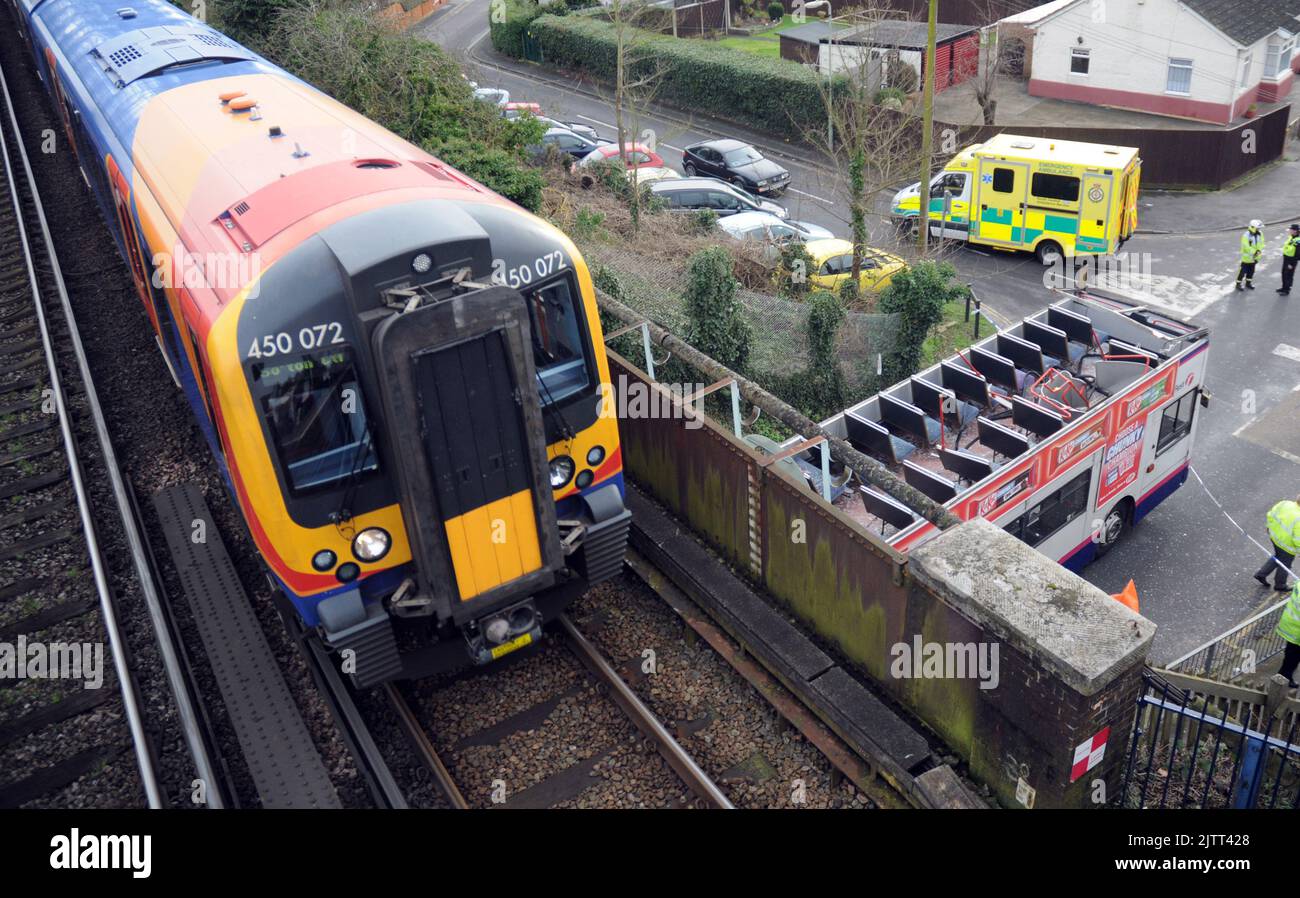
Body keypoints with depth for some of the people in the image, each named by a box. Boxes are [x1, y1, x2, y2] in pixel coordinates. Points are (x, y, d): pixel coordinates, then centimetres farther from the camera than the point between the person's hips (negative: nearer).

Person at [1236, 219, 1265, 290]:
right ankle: (1238, 284, 12)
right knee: (1243, 271, 0)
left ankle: (1248, 283, 31)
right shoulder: (1246, 235, -23)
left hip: (1254, 257, 7)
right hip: (1246, 257, -7)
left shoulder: (1260, 234, -2)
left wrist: (1259, 251, -17)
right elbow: (1246, 246, -26)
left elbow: (1261, 244, 1)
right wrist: (1254, 252, -27)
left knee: (1251, 271, 17)